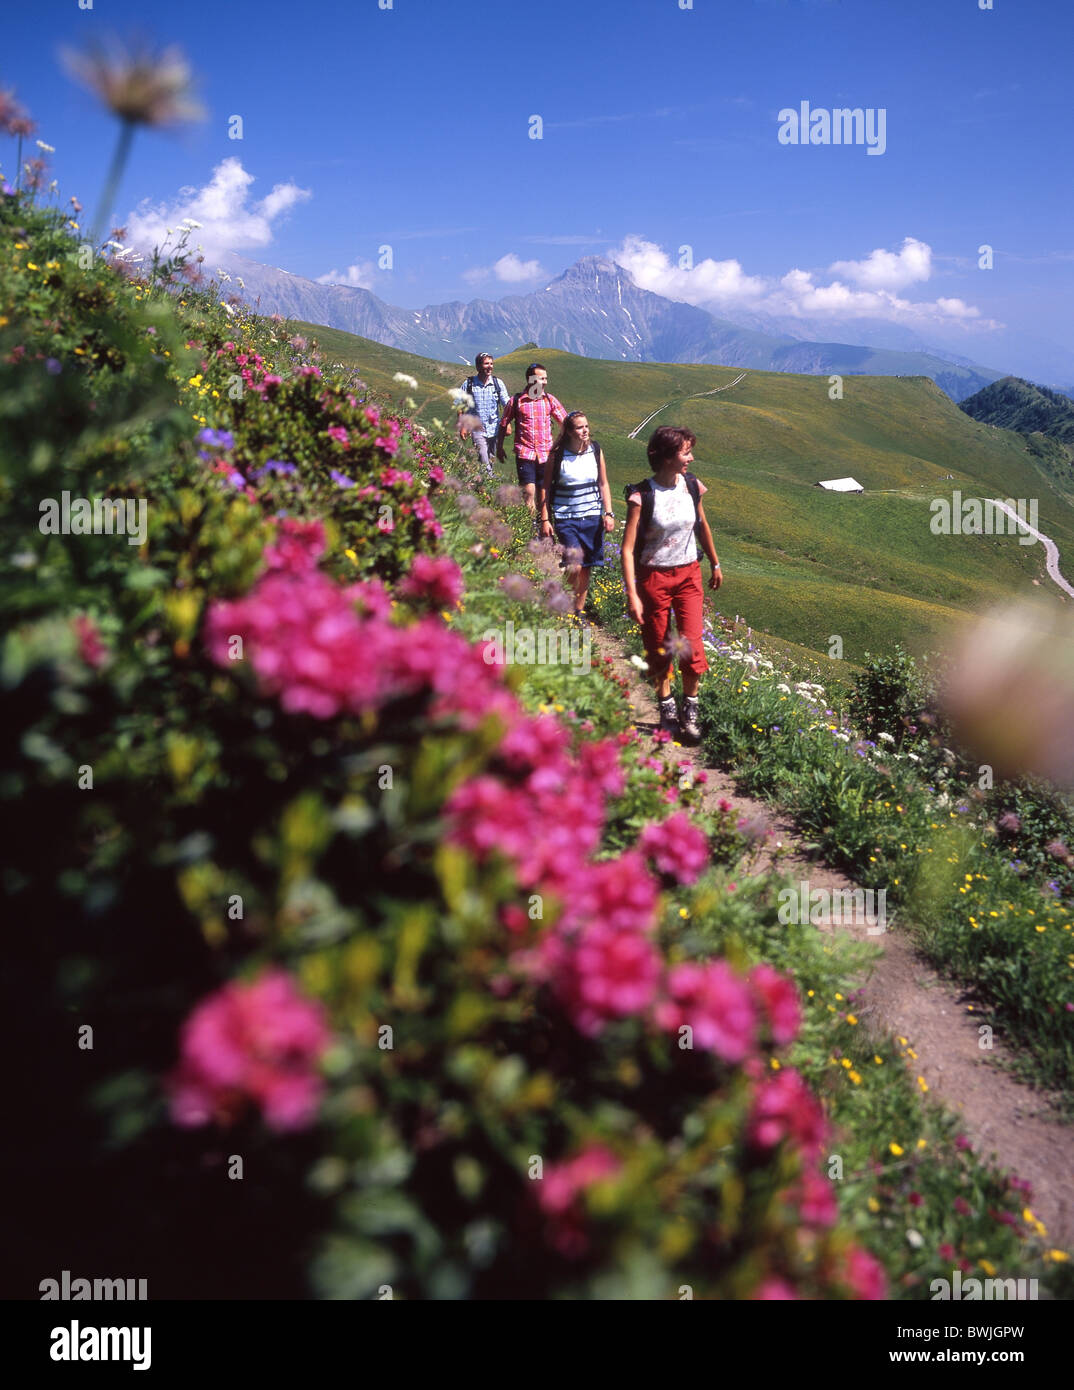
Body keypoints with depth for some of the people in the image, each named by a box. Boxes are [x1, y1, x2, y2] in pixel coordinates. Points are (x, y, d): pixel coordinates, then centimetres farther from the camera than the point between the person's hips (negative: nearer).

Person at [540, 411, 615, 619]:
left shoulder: (596, 451, 2)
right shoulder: (557, 455, -7)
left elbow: (603, 484, 11)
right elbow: (546, 488, 0)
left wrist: (609, 513, 4)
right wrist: (545, 519, -3)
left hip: (592, 518, 3)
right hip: (566, 519, -3)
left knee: (585, 568, 9)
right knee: (575, 566, -17)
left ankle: (579, 610, 25)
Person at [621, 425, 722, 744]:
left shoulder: (692, 486, -2)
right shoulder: (642, 496, -15)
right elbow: (628, 548, -15)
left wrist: (715, 564, 25)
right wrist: (632, 594, -20)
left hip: (689, 574, 3)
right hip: (653, 577, -3)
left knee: (691, 645, -6)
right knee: (658, 648, 9)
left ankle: (690, 711, 12)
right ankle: (666, 708, 28)